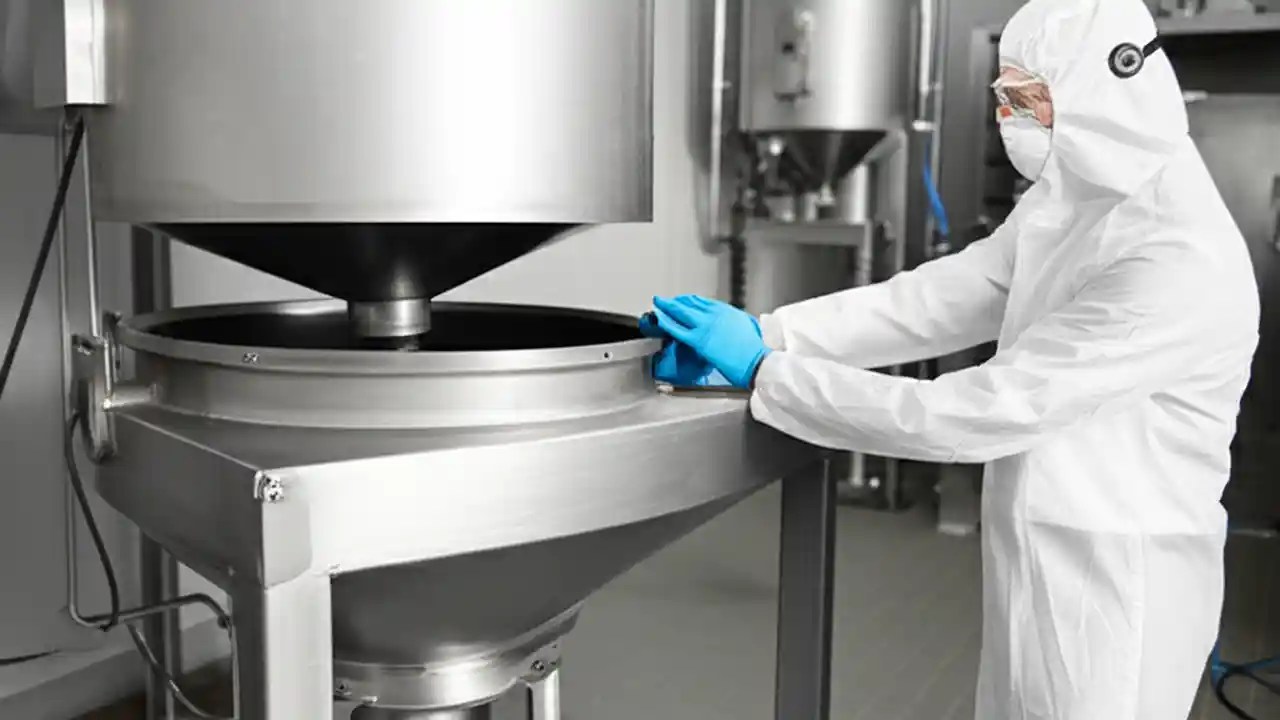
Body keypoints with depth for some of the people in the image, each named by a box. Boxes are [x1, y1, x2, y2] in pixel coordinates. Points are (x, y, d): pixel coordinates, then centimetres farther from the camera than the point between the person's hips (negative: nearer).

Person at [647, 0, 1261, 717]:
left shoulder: (1182, 261, -26)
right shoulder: (1072, 199, 3)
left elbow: (981, 413, -28)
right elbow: (931, 299, 0)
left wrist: (762, 371, -24)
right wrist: (763, 333, -11)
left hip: (1117, 586, -8)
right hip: (1041, 558, 8)